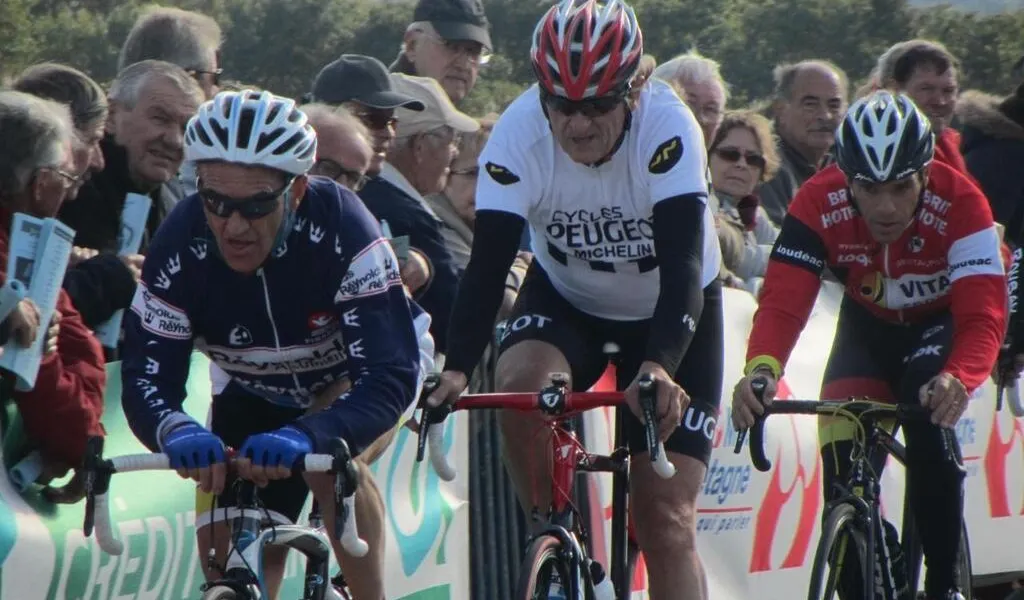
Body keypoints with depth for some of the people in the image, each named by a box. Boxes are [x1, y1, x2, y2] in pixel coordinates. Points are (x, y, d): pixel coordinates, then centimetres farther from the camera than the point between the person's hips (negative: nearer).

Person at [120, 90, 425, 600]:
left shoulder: (341, 228, -37)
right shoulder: (180, 247, -29)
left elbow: (389, 376, -42)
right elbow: (145, 377, -28)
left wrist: (306, 437, -61)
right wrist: (176, 431, -54)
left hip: (355, 377, -3)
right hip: (255, 395, 3)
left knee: (329, 458, -34)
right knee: (228, 558, -6)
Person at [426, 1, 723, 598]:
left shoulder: (667, 129, -32)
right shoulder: (519, 132, -27)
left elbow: (683, 266, -40)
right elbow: (488, 264, -30)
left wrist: (659, 368, -56)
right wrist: (456, 369, -45)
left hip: (673, 314, -2)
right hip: (566, 298, 2)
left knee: (666, 519, -8)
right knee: (520, 384, -31)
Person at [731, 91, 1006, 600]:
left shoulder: (959, 205, -34)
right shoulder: (818, 205, -29)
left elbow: (984, 316, -41)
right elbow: (782, 302, -36)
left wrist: (959, 379, -63)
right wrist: (760, 370, -58)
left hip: (941, 324, -2)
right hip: (868, 328, 2)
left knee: (929, 413, -31)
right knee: (844, 476, -15)